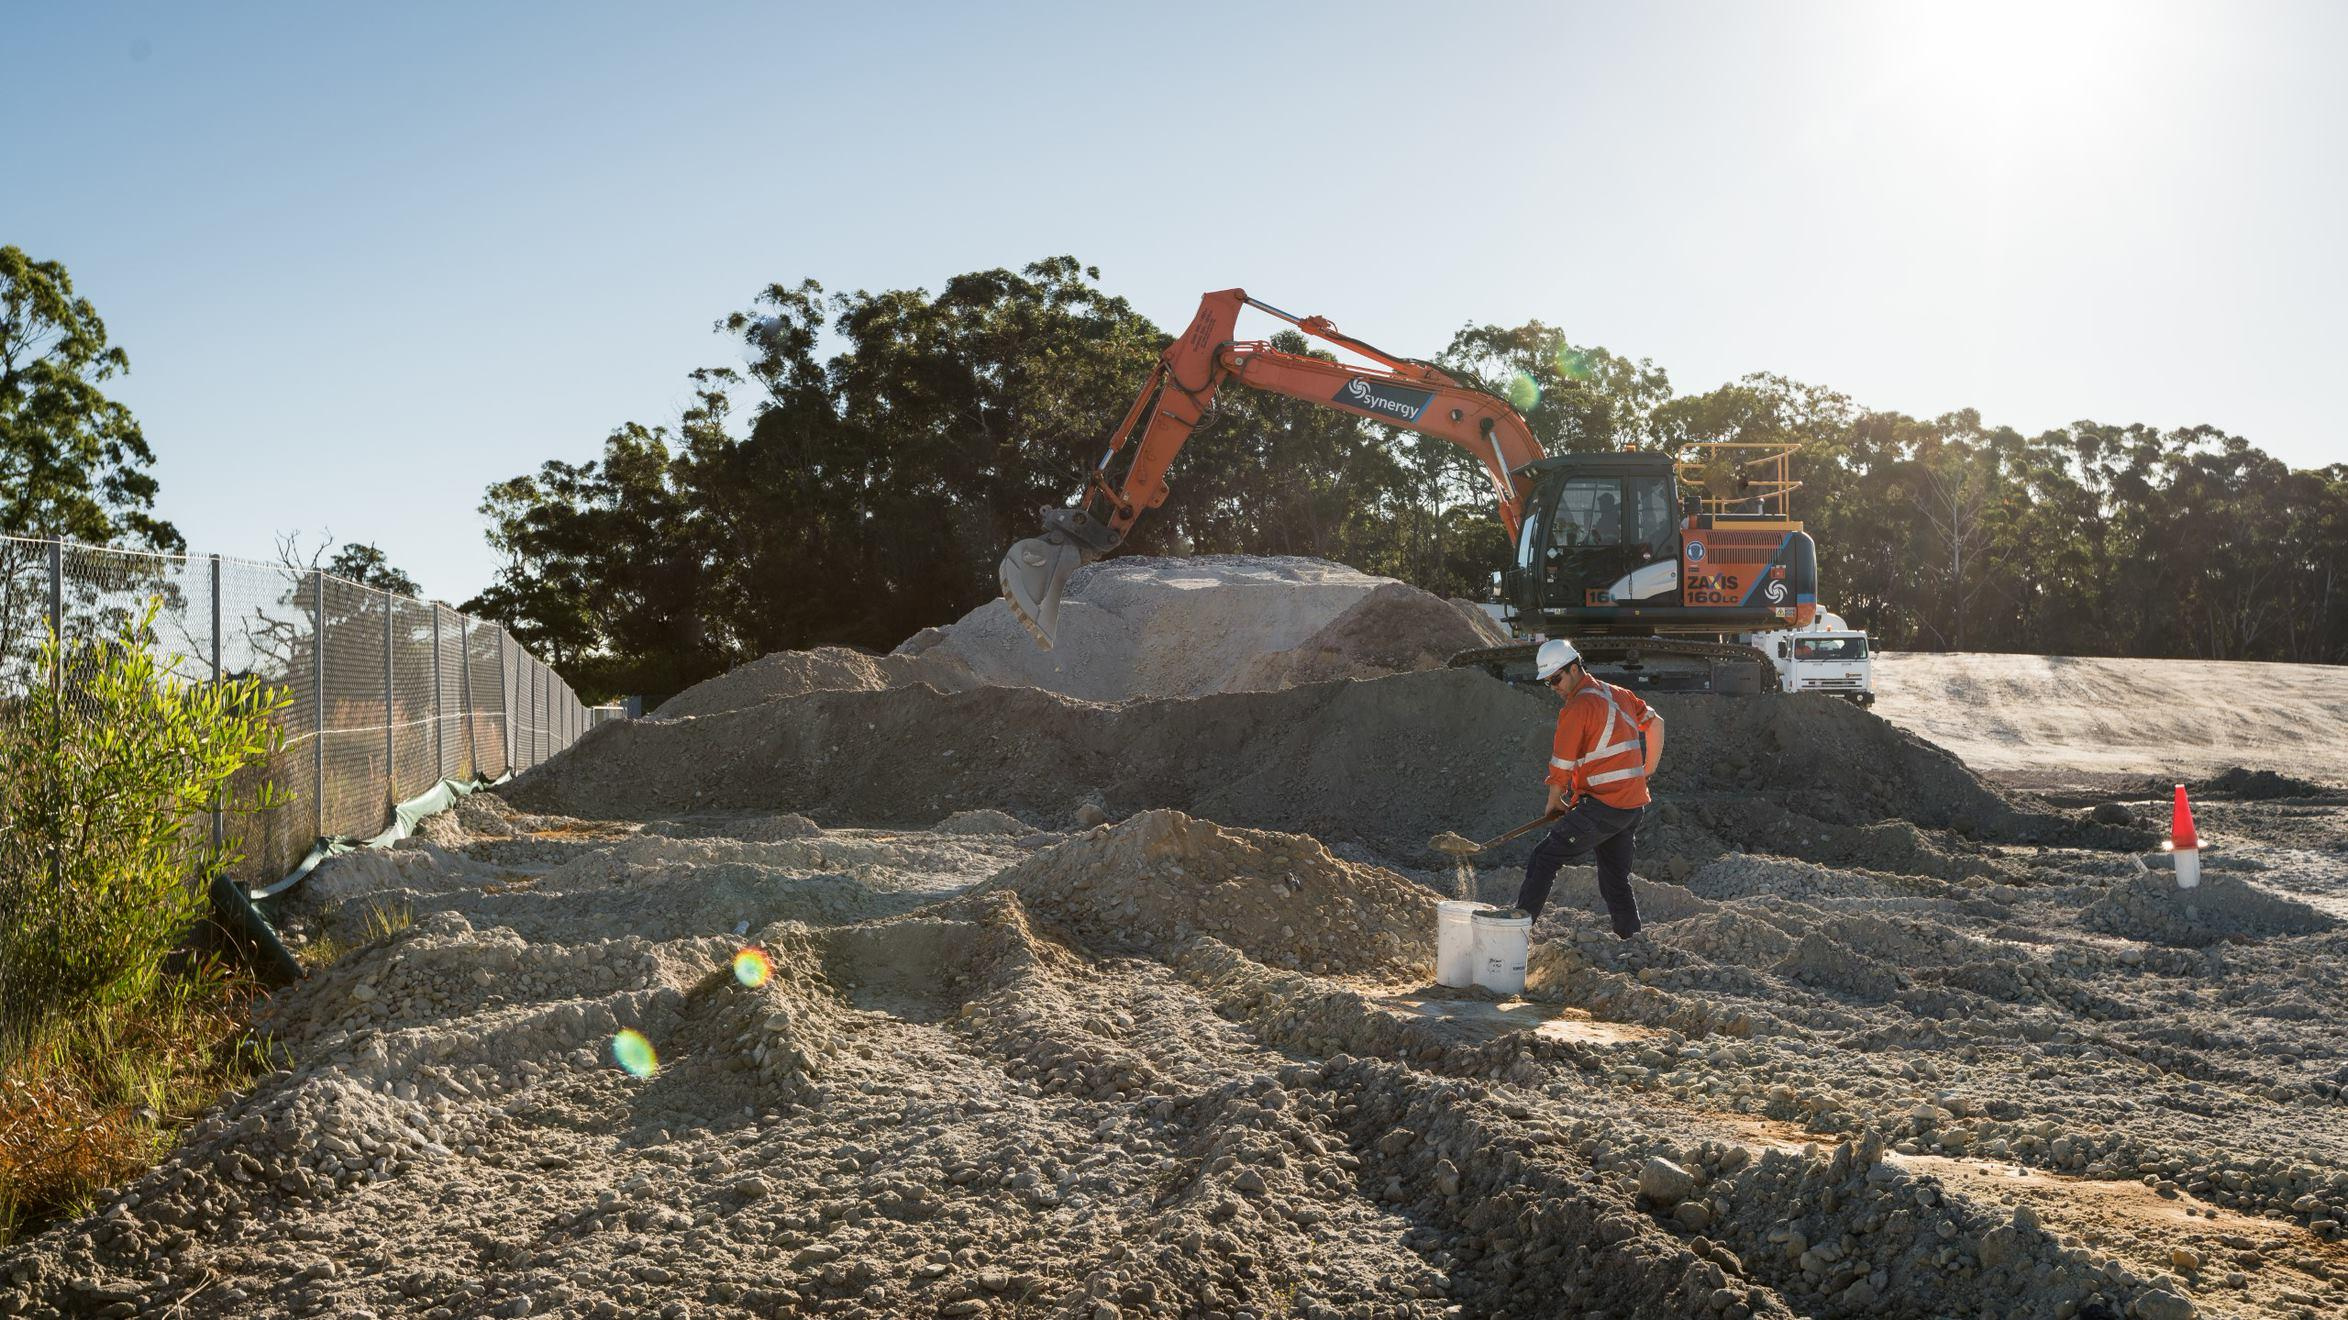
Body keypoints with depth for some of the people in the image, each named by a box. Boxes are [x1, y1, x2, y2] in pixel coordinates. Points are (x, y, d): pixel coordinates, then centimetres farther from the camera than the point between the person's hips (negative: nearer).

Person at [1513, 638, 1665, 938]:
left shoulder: (1577, 707, -11)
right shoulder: (1618, 694, 14)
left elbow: (1561, 766, -8)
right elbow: (1656, 723, 26)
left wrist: (1554, 803, 8)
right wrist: (1646, 770, 29)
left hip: (1603, 805, -9)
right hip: (1635, 805, 9)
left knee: (1544, 858, -6)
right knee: (1616, 880, 14)